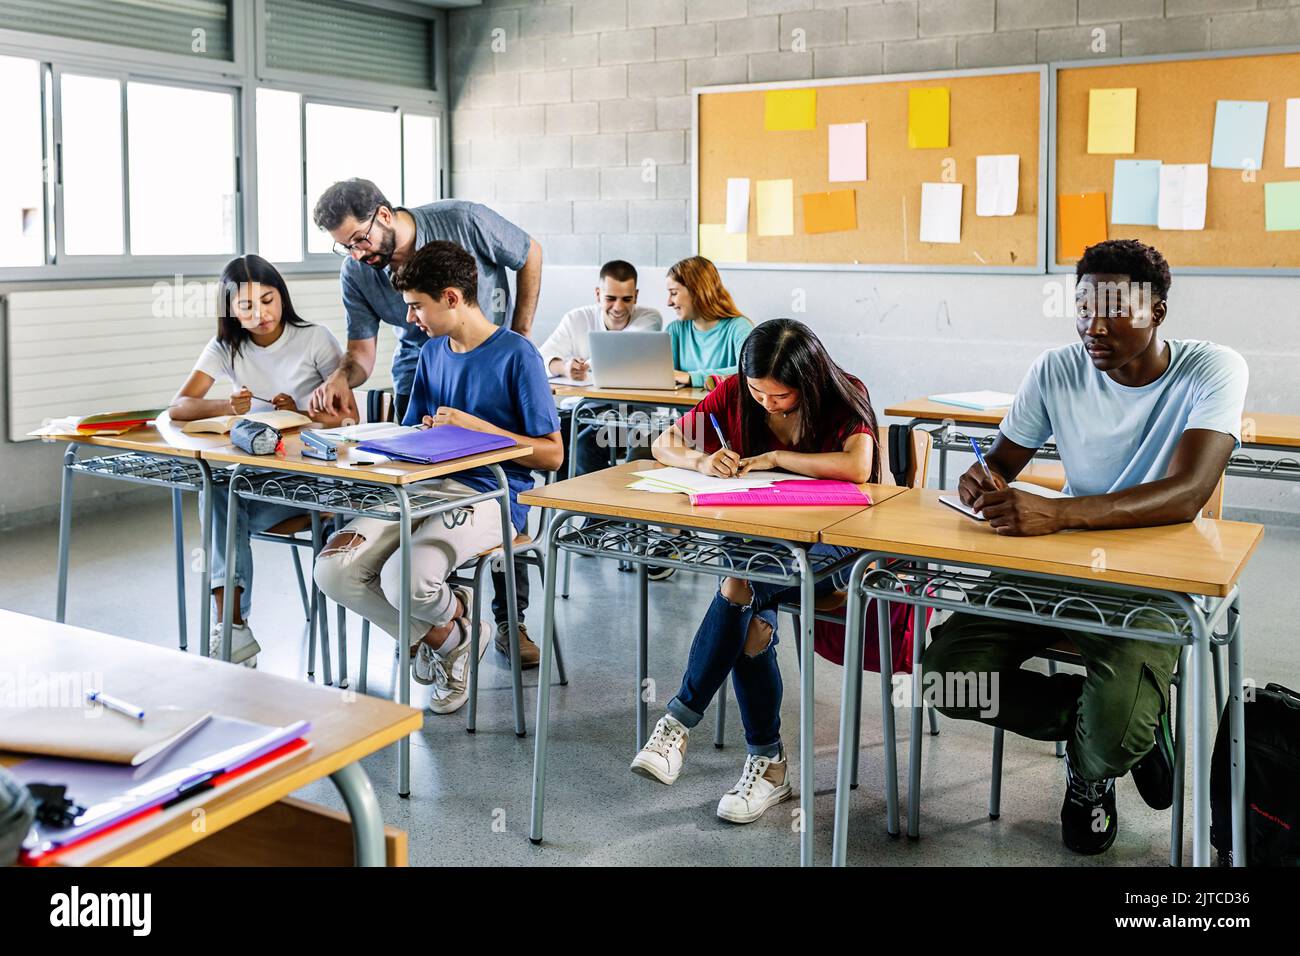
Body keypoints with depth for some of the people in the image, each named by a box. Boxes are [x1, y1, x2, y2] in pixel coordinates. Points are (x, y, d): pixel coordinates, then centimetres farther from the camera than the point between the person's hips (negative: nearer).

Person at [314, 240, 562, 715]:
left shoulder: (516, 354, -6)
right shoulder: (432, 353, 15)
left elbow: (552, 454, -7)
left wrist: (476, 427, -14)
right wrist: (424, 434, -2)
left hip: (487, 494, -7)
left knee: (406, 578, -32)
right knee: (333, 568, -15)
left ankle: (451, 619, 6)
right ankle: (434, 638, 5)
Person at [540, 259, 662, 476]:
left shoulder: (650, 319, 0)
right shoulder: (576, 319, 8)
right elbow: (540, 360, -7)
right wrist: (564, 367, -29)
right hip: (578, 409, 4)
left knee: (585, 445, -32)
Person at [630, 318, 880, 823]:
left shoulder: (843, 398, -10)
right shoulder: (734, 394, 0)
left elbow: (858, 466, -29)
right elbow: (664, 444, 5)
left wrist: (773, 457, -21)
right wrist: (701, 460, -18)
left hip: (829, 540, -3)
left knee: (738, 590, -33)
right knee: (753, 624, -29)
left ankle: (680, 720, -25)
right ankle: (767, 762, -14)